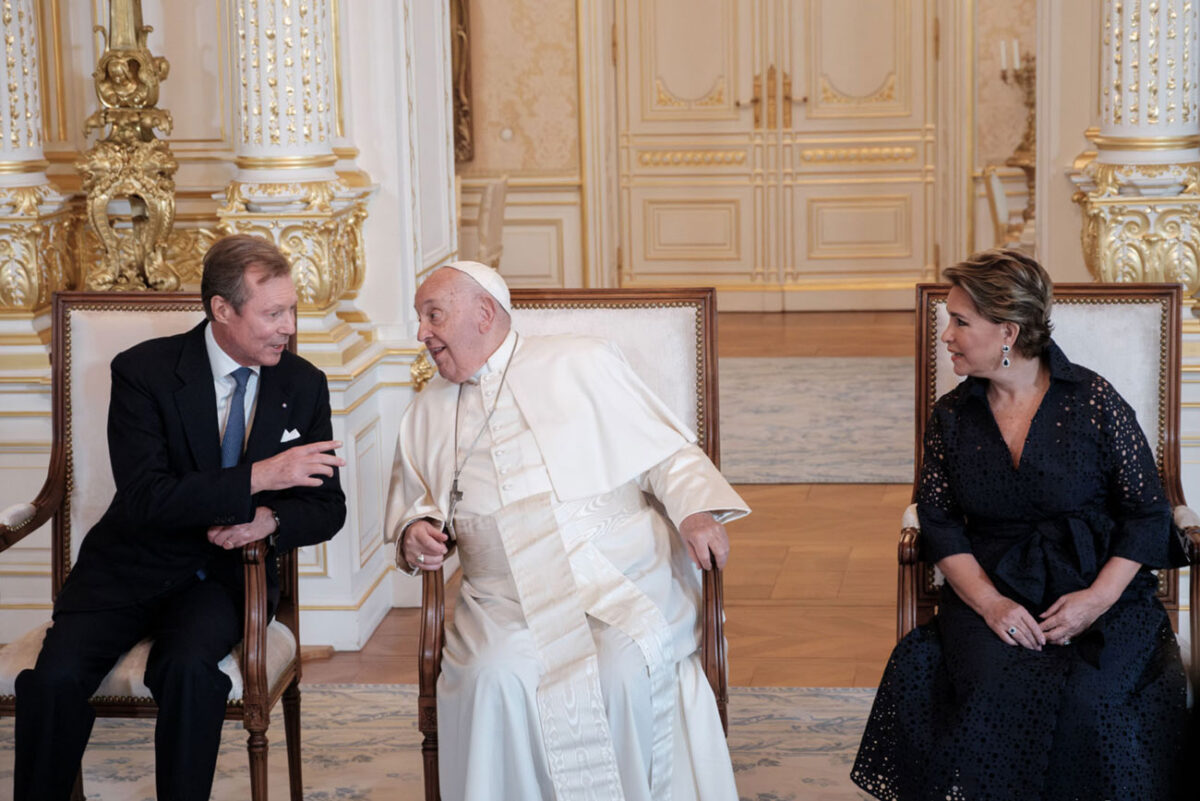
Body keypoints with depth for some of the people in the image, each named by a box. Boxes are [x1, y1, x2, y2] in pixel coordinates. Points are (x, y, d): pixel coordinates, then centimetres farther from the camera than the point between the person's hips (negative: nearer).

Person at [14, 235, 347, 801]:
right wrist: (258, 477, -28)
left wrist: (269, 521, -17)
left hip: (227, 572, 1)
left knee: (187, 669, -31)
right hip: (134, 566, -1)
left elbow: (326, 509, 6)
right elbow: (143, 498, -20)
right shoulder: (143, 371, -9)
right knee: (56, 678, -25)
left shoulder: (303, 385, 2)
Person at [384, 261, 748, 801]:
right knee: (493, 677, -28)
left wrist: (696, 510, -12)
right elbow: (412, 502, 28)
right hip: (506, 601, 3)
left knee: (628, 669, -31)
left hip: (624, 580, -2)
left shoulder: (583, 365, 7)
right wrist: (415, 533, 5)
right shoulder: (428, 412, 19)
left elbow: (665, 450, 6)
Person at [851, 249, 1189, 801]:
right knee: (996, 688, -29)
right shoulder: (952, 415, 10)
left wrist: (1099, 599, -14)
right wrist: (988, 601, -12)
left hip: (1098, 591, -2)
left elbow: (1147, 514, 1)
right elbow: (940, 522, 5)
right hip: (991, 590, 2)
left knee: (1087, 694, -30)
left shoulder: (1093, 402, 0)